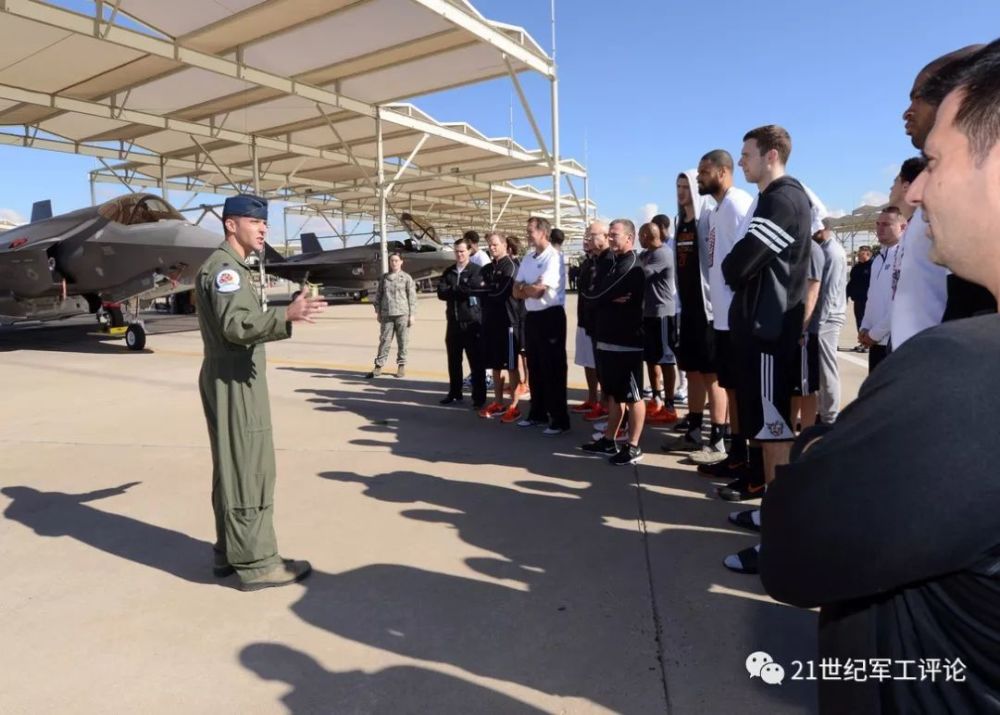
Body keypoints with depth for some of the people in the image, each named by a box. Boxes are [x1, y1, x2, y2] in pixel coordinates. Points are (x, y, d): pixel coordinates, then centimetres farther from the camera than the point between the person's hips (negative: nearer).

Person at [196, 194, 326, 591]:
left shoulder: (233, 268, 18)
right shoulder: (224, 267, -14)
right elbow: (235, 325, -28)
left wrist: (284, 314, 29)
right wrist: (286, 315, -42)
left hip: (234, 379, 11)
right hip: (233, 381, -11)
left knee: (233, 469, 15)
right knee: (248, 471, -7)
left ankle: (230, 552, 24)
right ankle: (255, 563, 0)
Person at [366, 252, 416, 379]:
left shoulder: (406, 278, 2)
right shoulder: (384, 277, 11)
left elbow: (412, 297, 0)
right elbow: (378, 295, 14)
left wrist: (412, 315, -4)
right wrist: (378, 312, 9)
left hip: (402, 314, -2)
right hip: (387, 314, 2)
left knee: (402, 341, 3)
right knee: (384, 341, 2)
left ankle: (401, 365, 13)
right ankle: (378, 366, 5)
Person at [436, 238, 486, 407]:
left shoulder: (477, 270, -3)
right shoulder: (448, 272, 12)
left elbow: (470, 289, -19)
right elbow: (441, 293, -1)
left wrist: (451, 290, -5)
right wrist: (461, 291, -12)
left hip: (472, 322, -5)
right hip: (454, 322, 5)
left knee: (476, 362, 0)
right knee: (453, 361, 14)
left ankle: (479, 397, 7)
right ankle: (454, 393, 27)